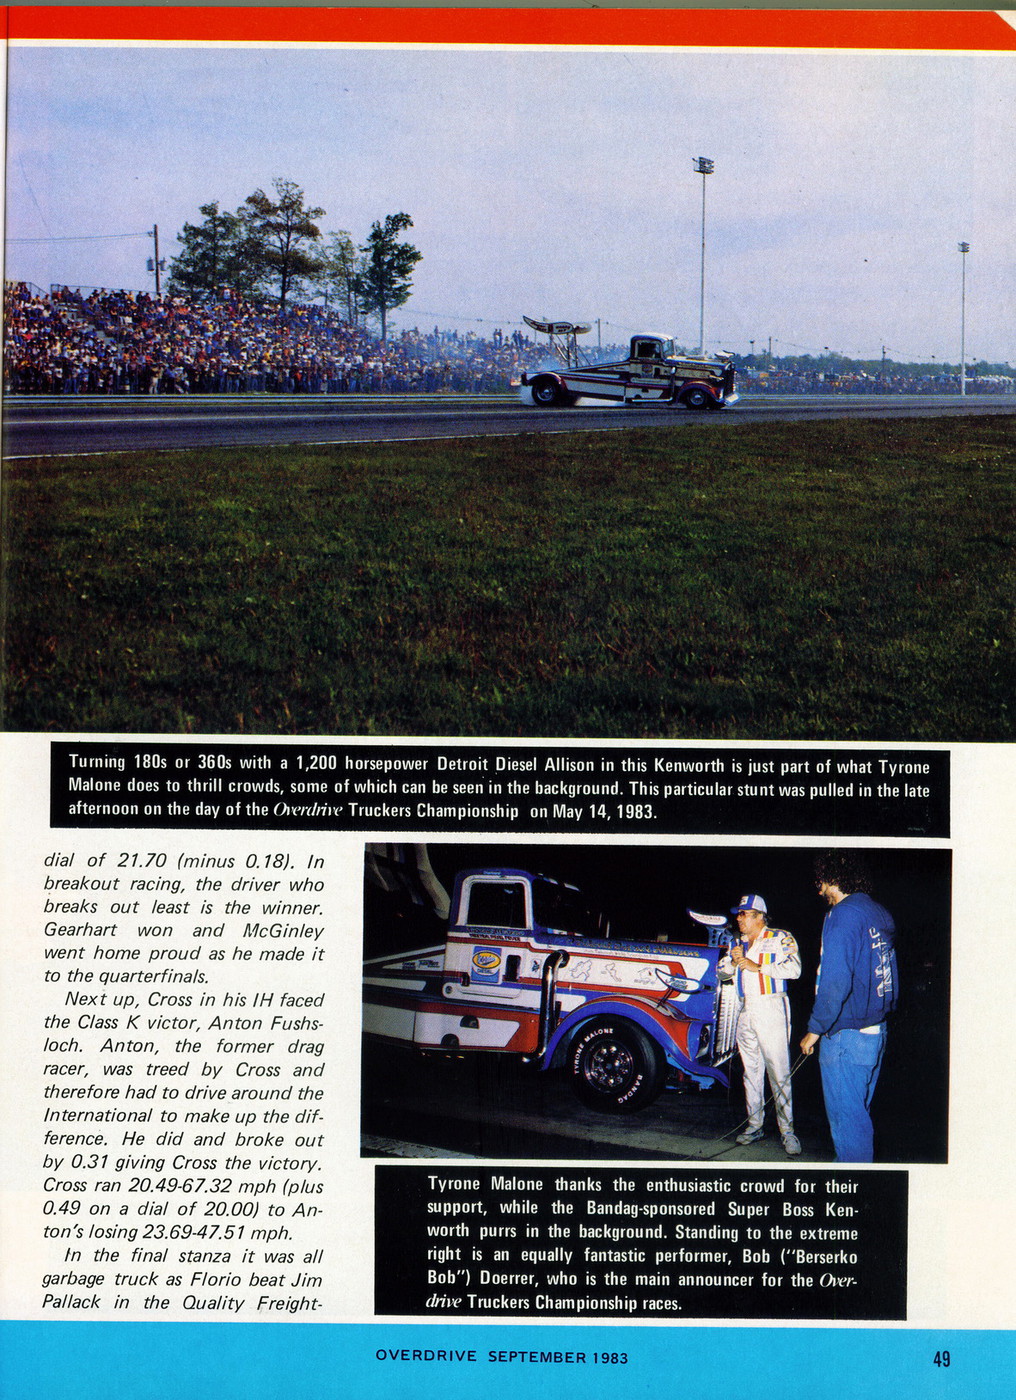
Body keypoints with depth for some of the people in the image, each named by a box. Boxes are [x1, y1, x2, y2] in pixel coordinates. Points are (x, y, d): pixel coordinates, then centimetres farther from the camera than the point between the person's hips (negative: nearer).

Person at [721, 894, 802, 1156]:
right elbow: (721, 972, 20)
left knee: (779, 1072, -9)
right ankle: (755, 1125, 14)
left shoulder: (780, 938, -2)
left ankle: (787, 1130, -5)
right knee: (751, 1071, 8)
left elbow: (794, 969, -15)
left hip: (771, 1009, -6)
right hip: (745, 1011, 6)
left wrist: (757, 967, -15)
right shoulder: (739, 943, 17)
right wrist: (733, 961, -2)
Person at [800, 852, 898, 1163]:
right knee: (858, 1112, 19)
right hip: (877, 1032, 9)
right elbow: (889, 976, 16)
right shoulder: (880, 914, 10)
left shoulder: (843, 915, -16)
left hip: (846, 1036, -9)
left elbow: (834, 982, -21)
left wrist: (815, 1030, -13)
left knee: (845, 1117, -1)